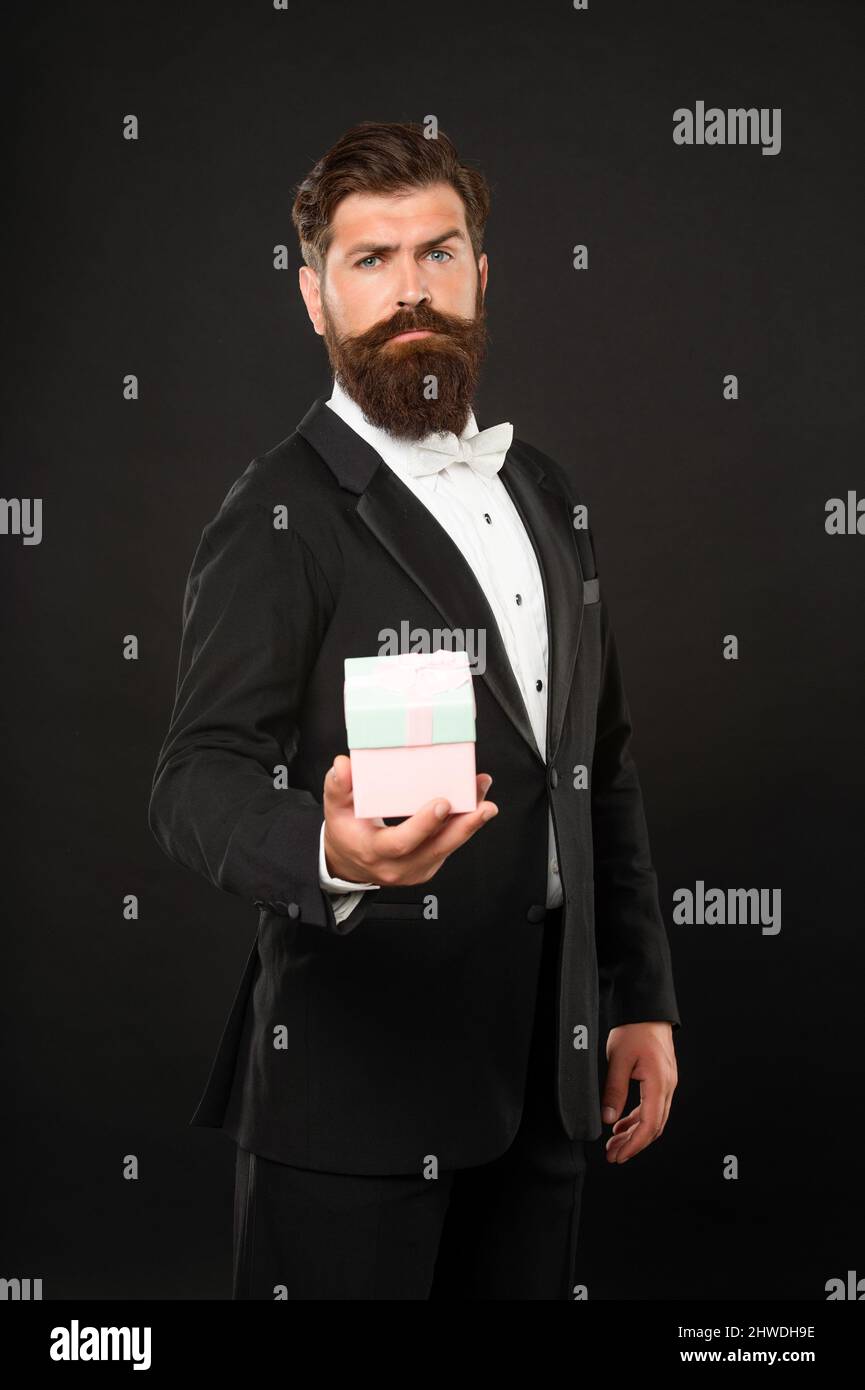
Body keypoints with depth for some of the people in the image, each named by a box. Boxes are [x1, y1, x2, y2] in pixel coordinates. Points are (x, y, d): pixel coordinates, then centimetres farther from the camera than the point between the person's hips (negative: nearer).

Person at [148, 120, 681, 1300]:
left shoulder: (547, 496, 12)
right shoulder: (280, 517, -9)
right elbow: (197, 778, -19)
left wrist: (643, 998, 12)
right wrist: (329, 852, -40)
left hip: (546, 1071, 6)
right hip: (360, 1082, -6)